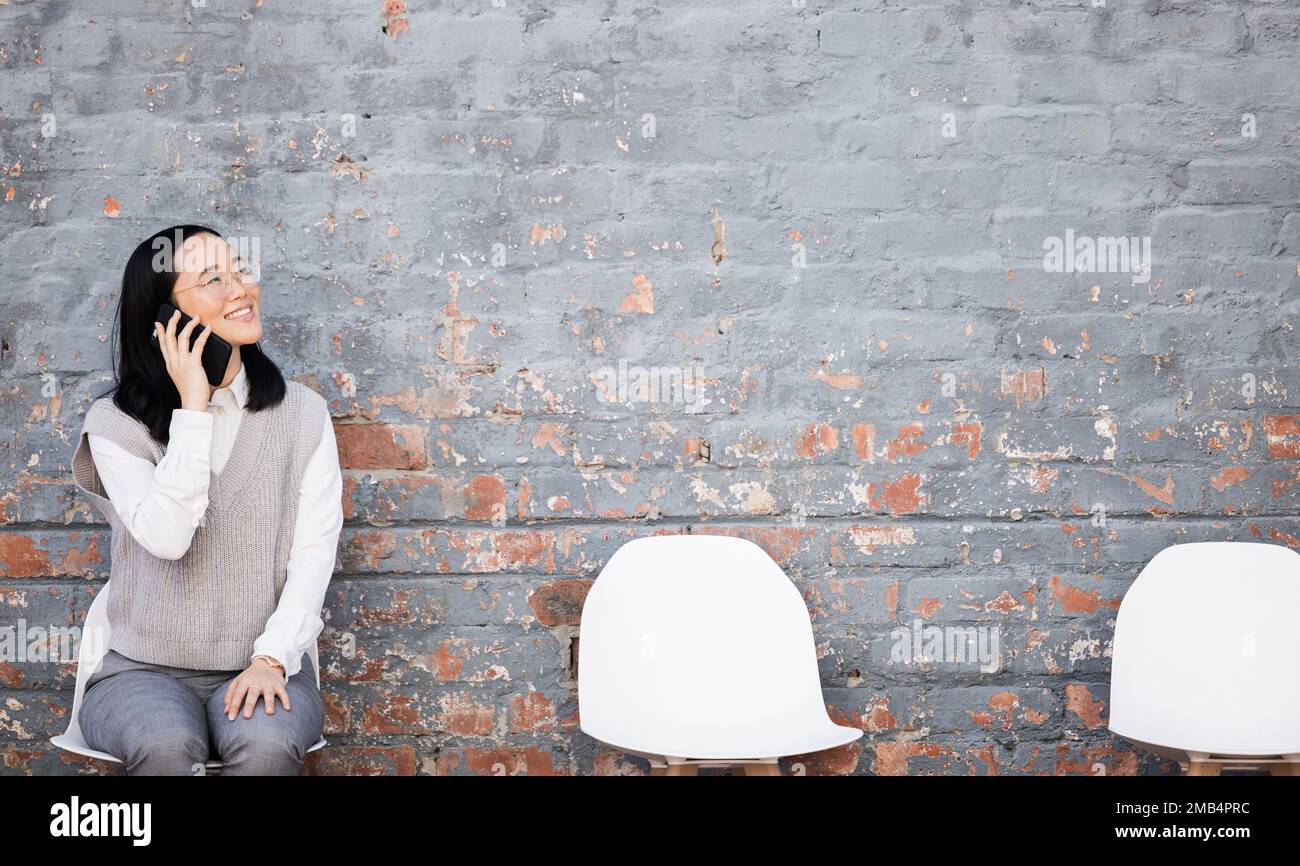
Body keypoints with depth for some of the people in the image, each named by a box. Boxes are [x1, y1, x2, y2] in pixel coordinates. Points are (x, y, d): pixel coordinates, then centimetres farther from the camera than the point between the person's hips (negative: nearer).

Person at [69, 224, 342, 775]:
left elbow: (315, 550, -2)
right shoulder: (116, 422, 0)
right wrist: (193, 407, -14)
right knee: (166, 748, -34)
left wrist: (272, 658, -16)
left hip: (263, 667, 1)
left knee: (266, 745, -32)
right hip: (143, 670, -1)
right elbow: (167, 537, -17)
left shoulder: (302, 413, 4)